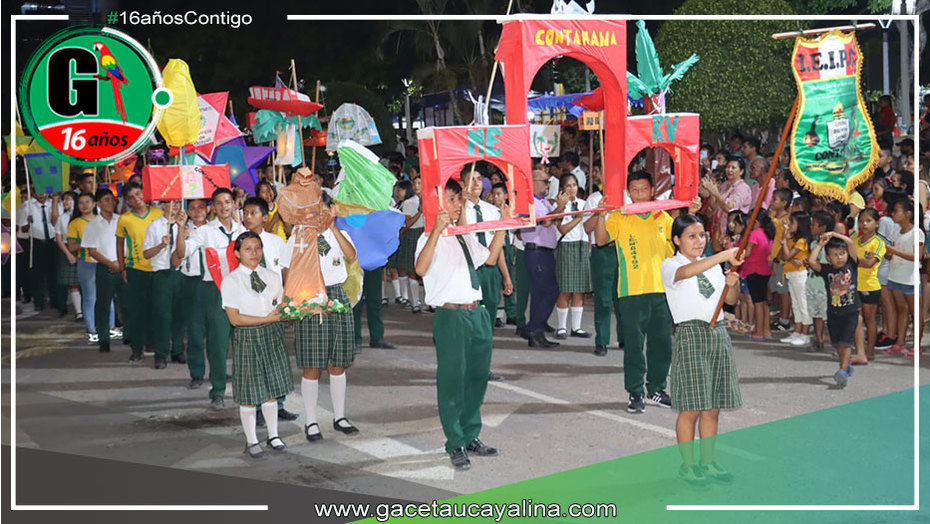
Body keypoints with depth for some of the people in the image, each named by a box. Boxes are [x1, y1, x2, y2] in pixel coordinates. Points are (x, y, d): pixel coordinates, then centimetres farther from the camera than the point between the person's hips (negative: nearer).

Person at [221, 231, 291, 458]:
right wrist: (266, 319, -16)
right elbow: (234, 318, -13)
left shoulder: (272, 277, 8)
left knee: (272, 388, 10)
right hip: (247, 337, -4)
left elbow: (281, 307, 12)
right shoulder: (231, 281, -7)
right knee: (249, 392, 2)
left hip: (272, 335, 4)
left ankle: (273, 435, 24)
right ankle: (251, 441, 16)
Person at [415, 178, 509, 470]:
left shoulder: (465, 236, 19)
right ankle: (456, 445, 10)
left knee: (477, 377, 14)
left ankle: (471, 437, 27)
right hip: (450, 316, -8)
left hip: (477, 314, 8)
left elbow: (490, 258, 26)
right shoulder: (431, 237, -8)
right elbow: (421, 269, -25)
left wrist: (503, 224, 19)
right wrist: (438, 229, -32)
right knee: (452, 380, 0)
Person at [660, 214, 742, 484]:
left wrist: (733, 282, -4)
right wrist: (725, 256, -37)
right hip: (690, 334, -6)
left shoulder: (714, 265, 16)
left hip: (718, 334, 6)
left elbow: (731, 300, 19)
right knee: (691, 407, -5)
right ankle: (687, 465, 6)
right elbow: (686, 272, -27)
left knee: (713, 407, 8)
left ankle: (708, 462, 17)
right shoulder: (670, 265, -3)